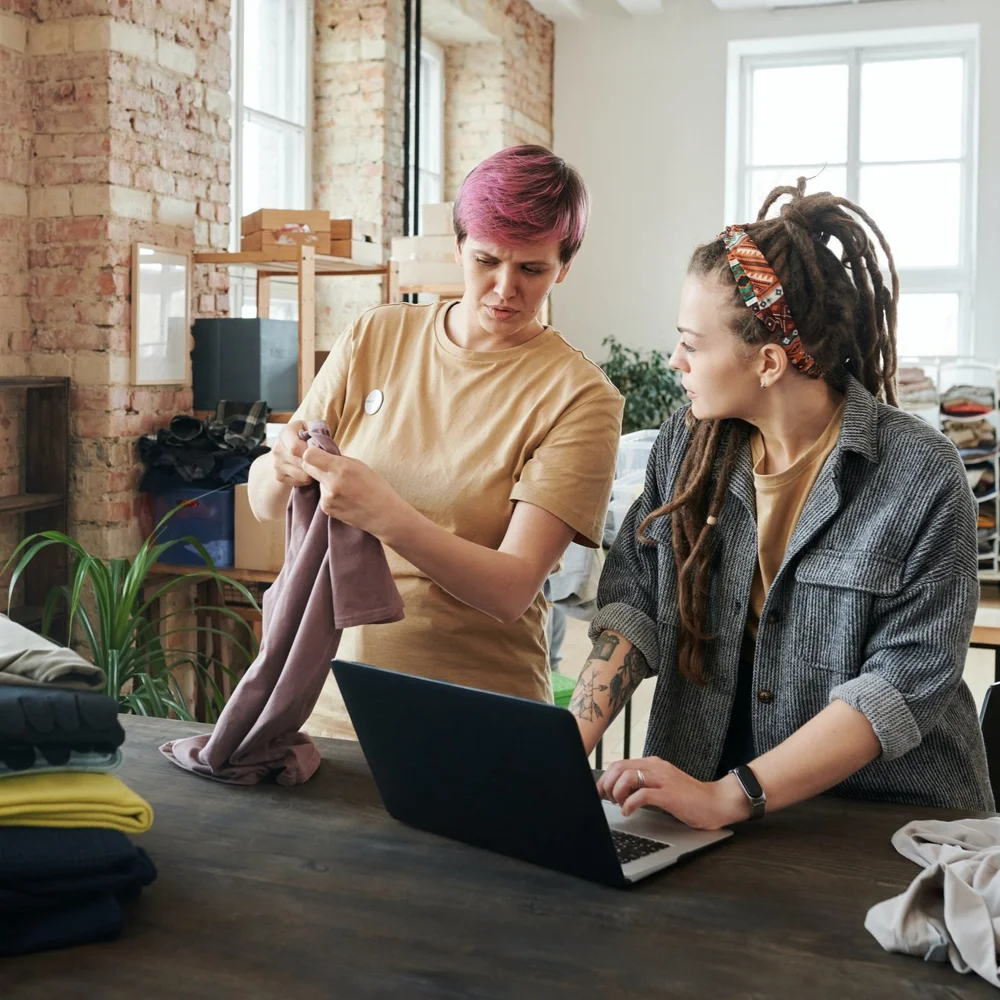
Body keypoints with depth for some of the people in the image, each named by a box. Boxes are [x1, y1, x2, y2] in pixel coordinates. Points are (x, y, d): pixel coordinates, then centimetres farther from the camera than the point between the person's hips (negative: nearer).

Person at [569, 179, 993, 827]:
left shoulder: (922, 477, -10)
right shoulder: (687, 445, 6)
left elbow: (907, 682, -14)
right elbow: (636, 599, 2)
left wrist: (729, 797, -20)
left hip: (888, 819, -3)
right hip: (695, 803, 4)